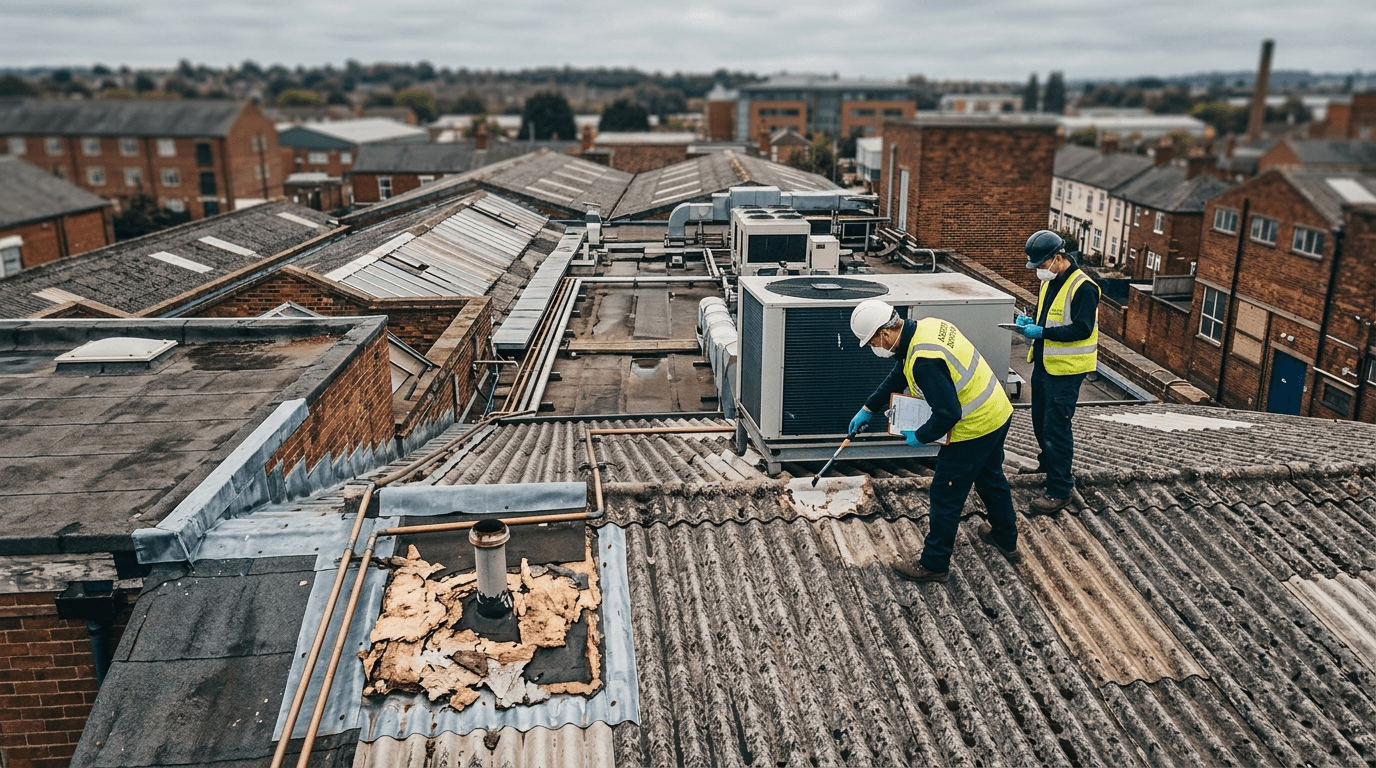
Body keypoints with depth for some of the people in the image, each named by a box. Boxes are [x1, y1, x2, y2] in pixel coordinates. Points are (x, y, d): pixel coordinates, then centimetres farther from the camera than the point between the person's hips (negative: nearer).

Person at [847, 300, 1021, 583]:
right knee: (991, 478, 30)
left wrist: (920, 437, -13)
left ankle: (934, 564, 20)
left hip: (974, 428, -10)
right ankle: (1006, 538, 51)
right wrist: (868, 409, 17)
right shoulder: (926, 326, 0)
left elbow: (948, 413, -31)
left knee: (946, 496, 5)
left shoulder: (924, 360, -32)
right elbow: (898, 376, 13)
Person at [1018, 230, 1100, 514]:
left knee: (1056, 427, -7)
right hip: (1044, 363, 9)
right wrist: (1030, 322, -2)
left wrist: (1042, 332, -29)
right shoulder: (1049, 282, 9)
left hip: (1066, 370, -9)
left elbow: (1082, 330, -24)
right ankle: (1047, 462, 46)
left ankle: (1060, 490, 1)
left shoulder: (1083, 287, -19)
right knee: (1040, 419, 23)